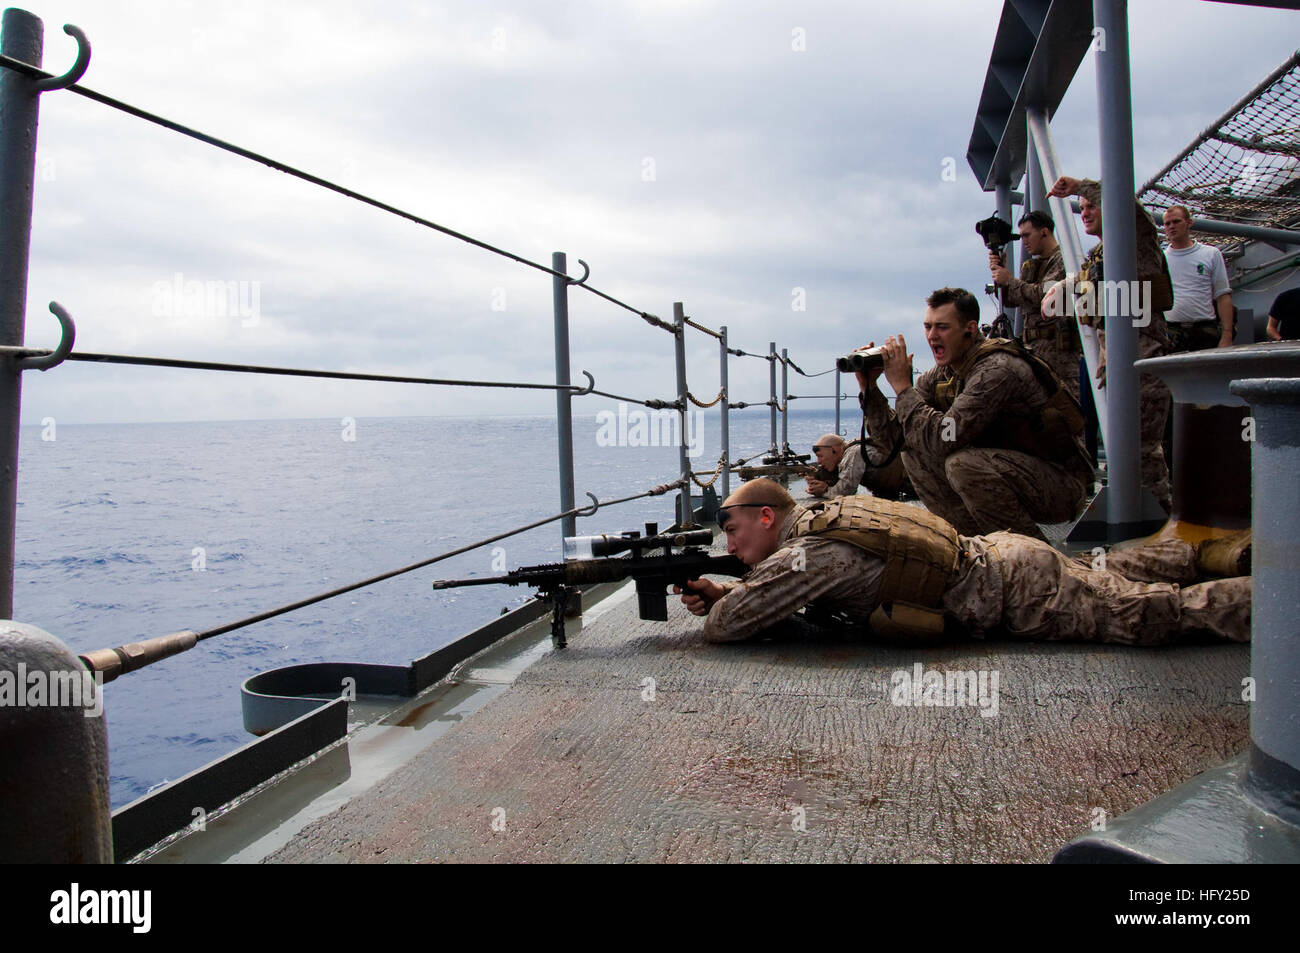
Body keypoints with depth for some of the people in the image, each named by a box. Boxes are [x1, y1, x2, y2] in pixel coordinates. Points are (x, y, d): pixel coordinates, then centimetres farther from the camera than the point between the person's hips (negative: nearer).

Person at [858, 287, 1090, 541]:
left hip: (1061, 486, -8)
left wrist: (902, 386, -25)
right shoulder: (941, 375, 2)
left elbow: (943, 439, -33)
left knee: (962, 463, -31)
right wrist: (869, 387, -13)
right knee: (914, 454, -3)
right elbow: (895, 432, -1)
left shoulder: (999, 370, -24)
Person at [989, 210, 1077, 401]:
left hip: (1058, 344, -9)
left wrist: (1009, 281, -8)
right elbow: (1012, 300, 19)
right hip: (1038, 346, 9)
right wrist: (999, 275, 3)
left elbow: (1045, 295, -17)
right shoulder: (1033, 265, 22)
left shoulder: (1063, 259, -4)